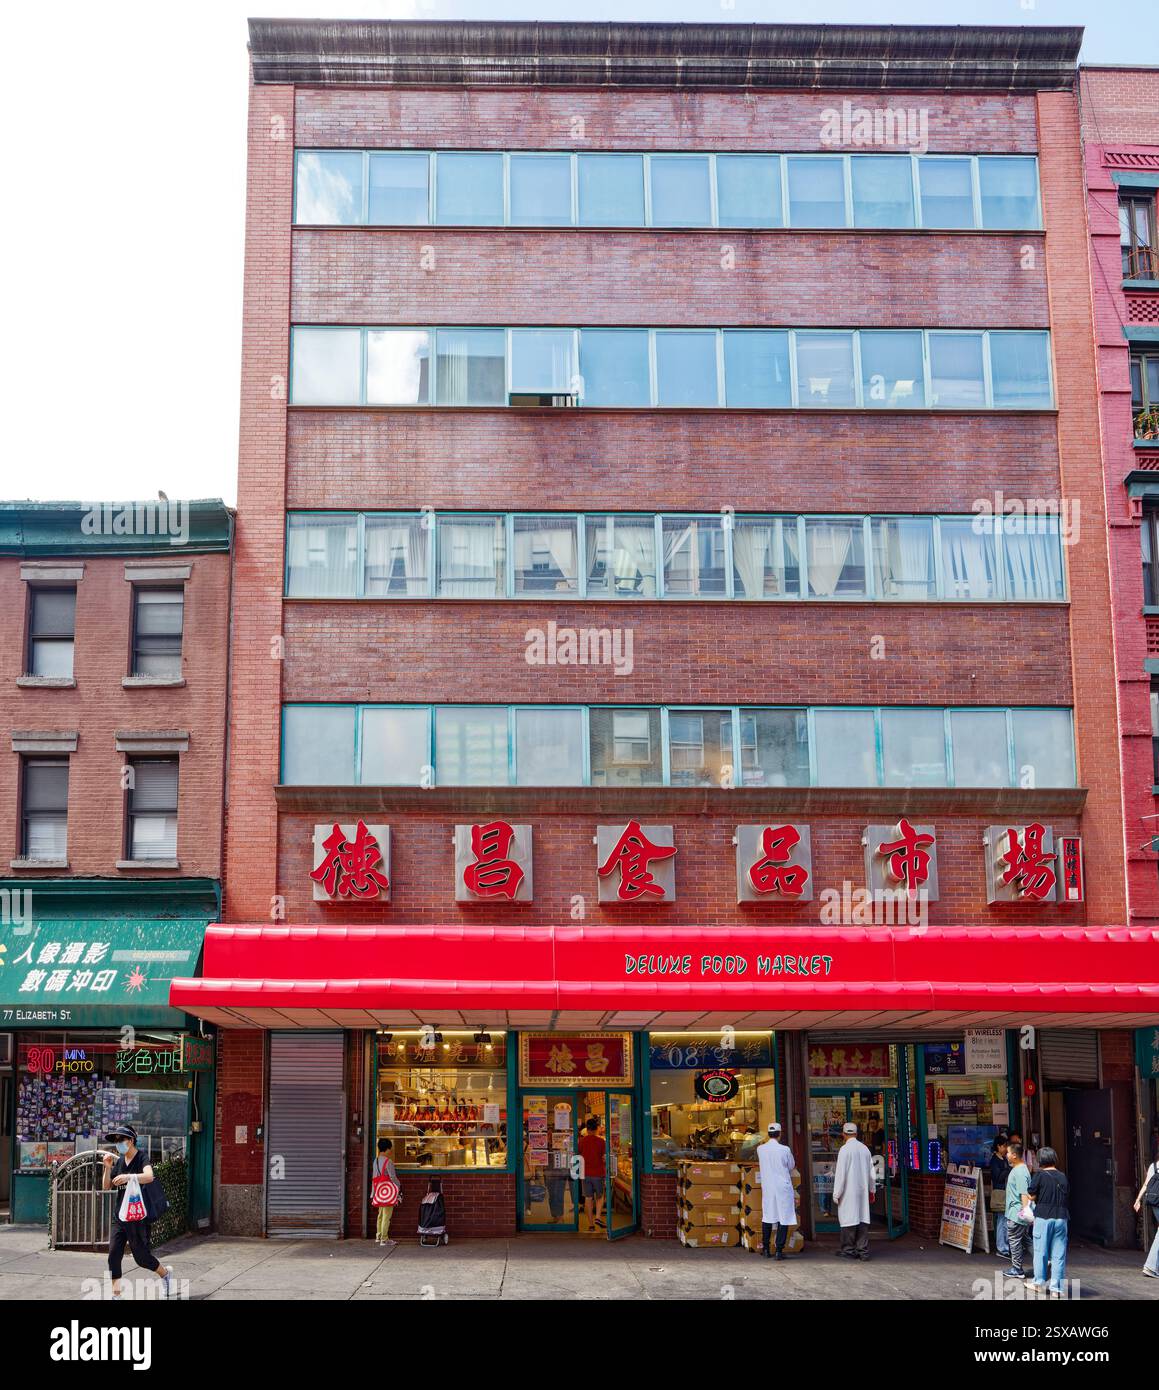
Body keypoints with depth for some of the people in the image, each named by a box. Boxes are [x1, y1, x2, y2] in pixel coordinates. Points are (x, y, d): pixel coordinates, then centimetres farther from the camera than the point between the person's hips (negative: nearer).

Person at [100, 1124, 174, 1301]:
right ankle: (116, 1294, 1)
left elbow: (149, 1176, -32)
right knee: (114, 1255, -4)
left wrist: (129, 1176, -47)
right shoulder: (118, 1161, 8)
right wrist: (107, 1168, -7)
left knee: (142, 1257, 2)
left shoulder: (141, 1158, -11)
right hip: (119, 1216, 6)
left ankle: (165, 1274, 28)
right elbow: (105, 1187, 9)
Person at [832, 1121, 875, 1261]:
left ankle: (849, 1250, 4)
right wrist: (872, 1190, 24)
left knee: (849, 1218, 0)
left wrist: (836, 1193, -8)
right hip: (863, 1190, 6)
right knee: (863, 1218, 7)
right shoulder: (865, 1149, 7)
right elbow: (871, 1172, 14)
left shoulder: (845, 1149, -11)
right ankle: (863, 1250, 7)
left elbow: (840, 1173, -13)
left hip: (849, 1191, -6)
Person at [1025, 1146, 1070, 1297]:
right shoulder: (1063, 1177, 8)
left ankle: (1039, 1283, 16)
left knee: (1040, 1251, 10)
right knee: (1059, 1255, 5)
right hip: (1062, 1218, 3)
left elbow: (1031, 1196, -4)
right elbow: (1067, 1198, 13)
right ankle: (1056, 1288, 4)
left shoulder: (1039, 1175, -6)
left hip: (1043, 1218, -3)